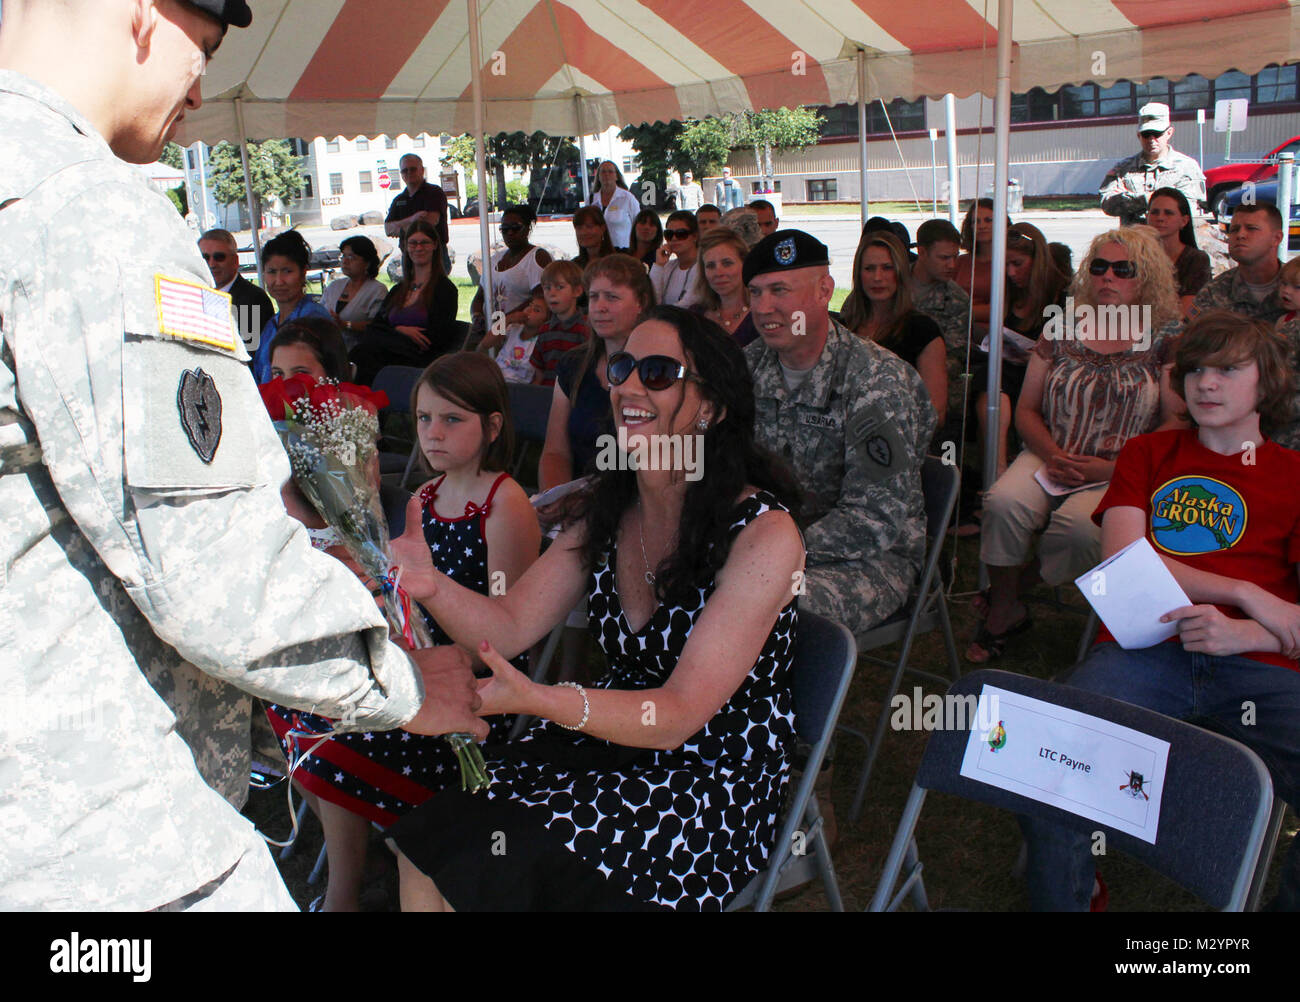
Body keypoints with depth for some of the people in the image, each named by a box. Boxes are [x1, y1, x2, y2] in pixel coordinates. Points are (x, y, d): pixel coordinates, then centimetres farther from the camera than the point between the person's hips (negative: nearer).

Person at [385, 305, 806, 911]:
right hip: (614, 738, 6)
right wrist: (431, 586, -24)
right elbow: (511, 625, -2)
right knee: (427, 842, -11)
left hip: (721, 780, -5)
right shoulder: (609, 514, 3)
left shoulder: (763, 533, -18)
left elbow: (680, 714, -23)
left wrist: (535, 700, -38)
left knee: (507, 863, -21)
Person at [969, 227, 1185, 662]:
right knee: (1004, 502, -30)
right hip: (1052, 459, 3)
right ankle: (1003, 610, -9)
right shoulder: (1060, 331, 12)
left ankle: (1024, 578, -3)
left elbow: (1178, 423, -4)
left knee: (1078, 523, -35)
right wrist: (1051, 454, -9)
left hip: (1125, 472, -2)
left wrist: (1114, 467, -15)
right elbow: (1026, 409, 11)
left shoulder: (1166, 339, 3)